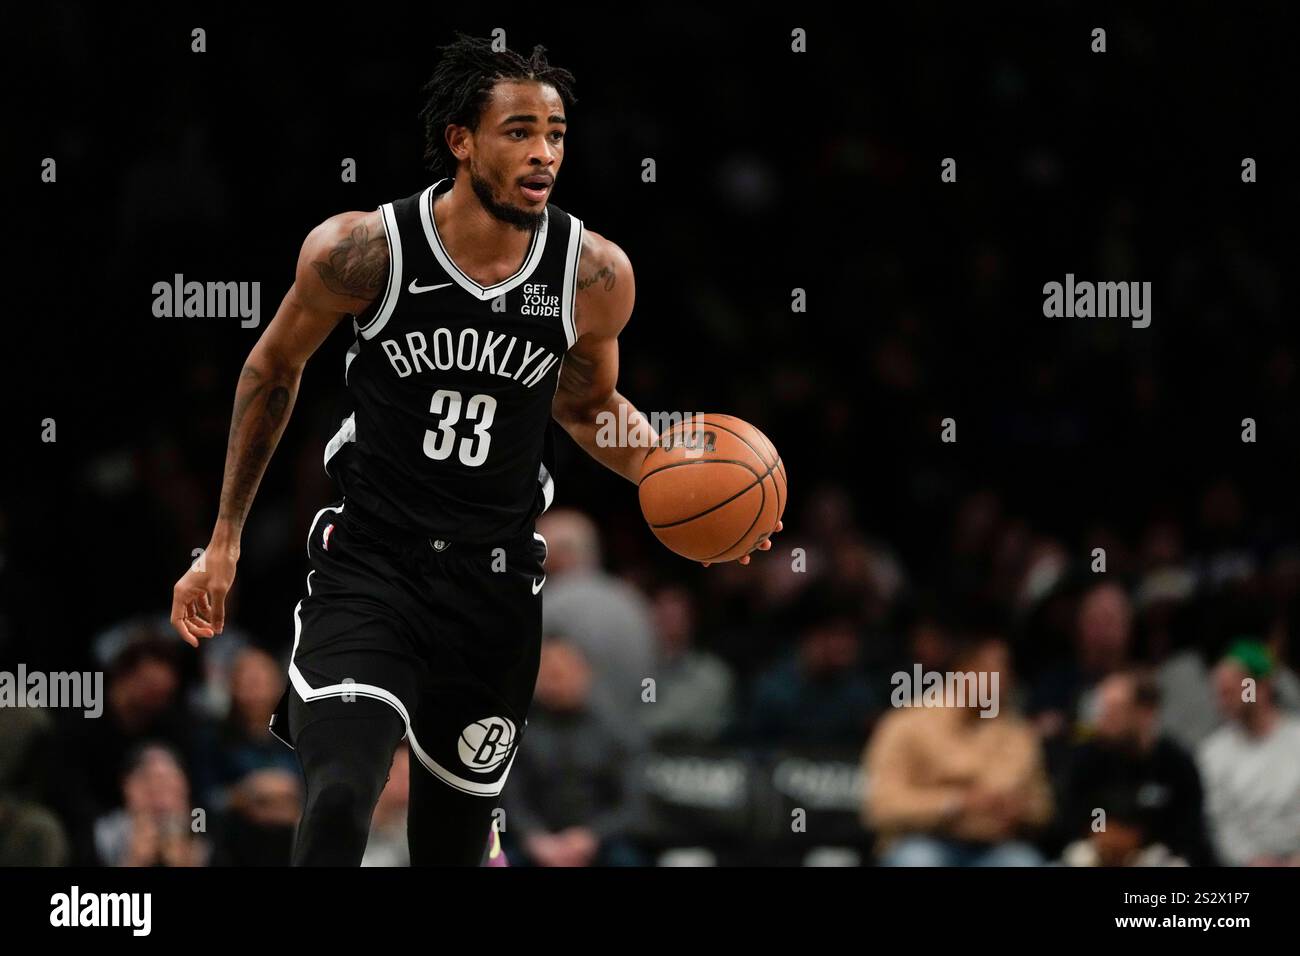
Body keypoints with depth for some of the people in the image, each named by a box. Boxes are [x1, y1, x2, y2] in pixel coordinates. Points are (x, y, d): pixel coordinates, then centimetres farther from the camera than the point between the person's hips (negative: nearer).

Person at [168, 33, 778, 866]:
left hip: (498, 581, 3)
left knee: (452, 844, 11)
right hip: (370, 566, -3)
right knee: (340, 804, -25)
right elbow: (274, 369, 6)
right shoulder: (361, 251, -13)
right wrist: (226, 540, 9)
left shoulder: (596, 275, -6)